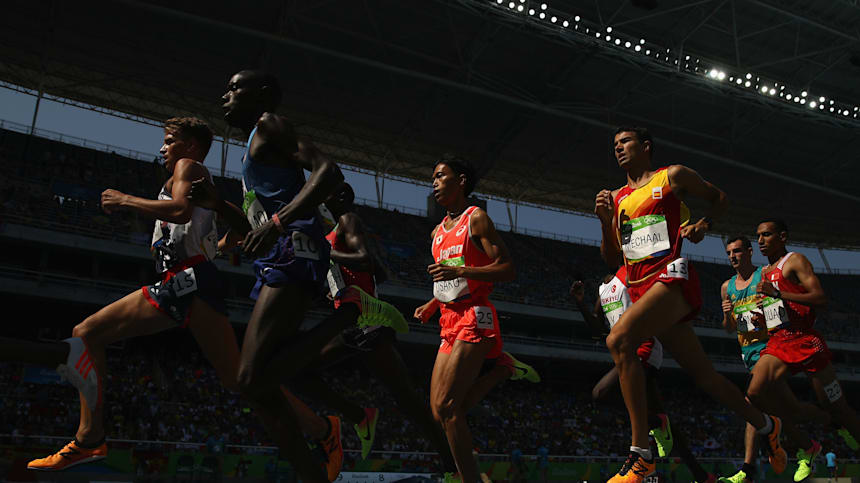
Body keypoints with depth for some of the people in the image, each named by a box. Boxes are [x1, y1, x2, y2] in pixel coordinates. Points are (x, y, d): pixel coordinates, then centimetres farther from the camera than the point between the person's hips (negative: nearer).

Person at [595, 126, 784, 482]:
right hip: (640, 289, 6)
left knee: (619, 340, -31)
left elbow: (719, 197, 20)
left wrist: (705, 224, 1)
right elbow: (613, 260, 18)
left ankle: (641, 454, -30)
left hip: (672, 276, -6)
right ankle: (766, 425, 34)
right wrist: (605, 223, 1)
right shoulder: (616, 198, 21)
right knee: (704, 376, 11)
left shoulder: (673, 176, 8)